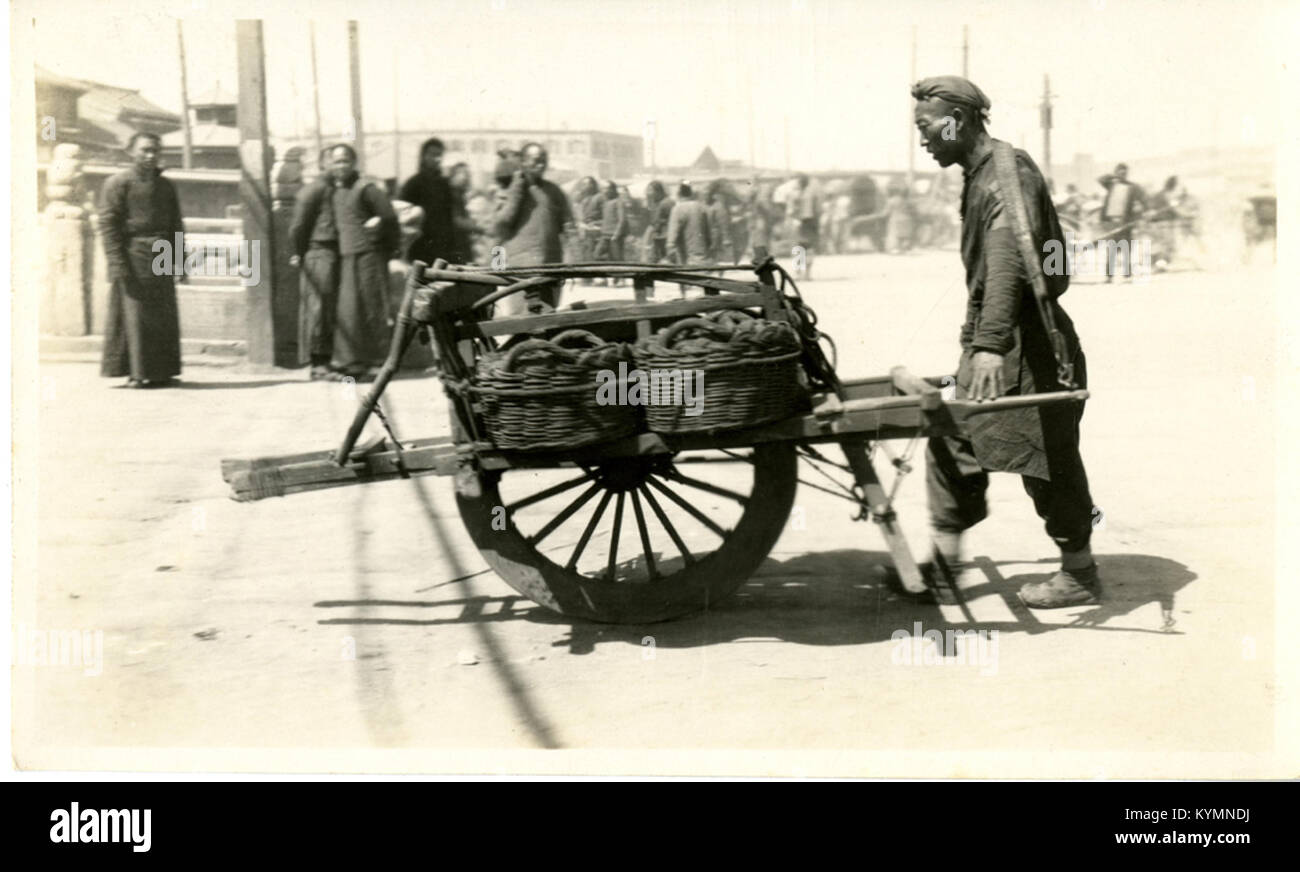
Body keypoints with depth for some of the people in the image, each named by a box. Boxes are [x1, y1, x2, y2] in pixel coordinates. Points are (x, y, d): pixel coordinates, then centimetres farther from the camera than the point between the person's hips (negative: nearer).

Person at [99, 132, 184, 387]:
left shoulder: (165, 186, 17)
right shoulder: (118, 183, 0)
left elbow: (176, 226, 20)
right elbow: (108, 223, -6)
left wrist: (179, 261, 12)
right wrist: (117, 263, -14)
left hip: (161, 260, 5)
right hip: (133, 256, -5)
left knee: (164, 316, 4)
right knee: (133, 315, -6)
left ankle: (160, 371, 12)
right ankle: (136, 373, -1)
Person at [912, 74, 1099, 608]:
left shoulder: (1007, 172, -17)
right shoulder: (980, 176, 14)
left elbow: (1009, 258, -31)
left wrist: (992, 343, -40)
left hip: (1025, 347, -10)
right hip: (992, 344, 10)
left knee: (1047, 460, 0)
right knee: (952, 447, 11)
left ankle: (1079, 575, 13)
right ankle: (943, 558, 20)